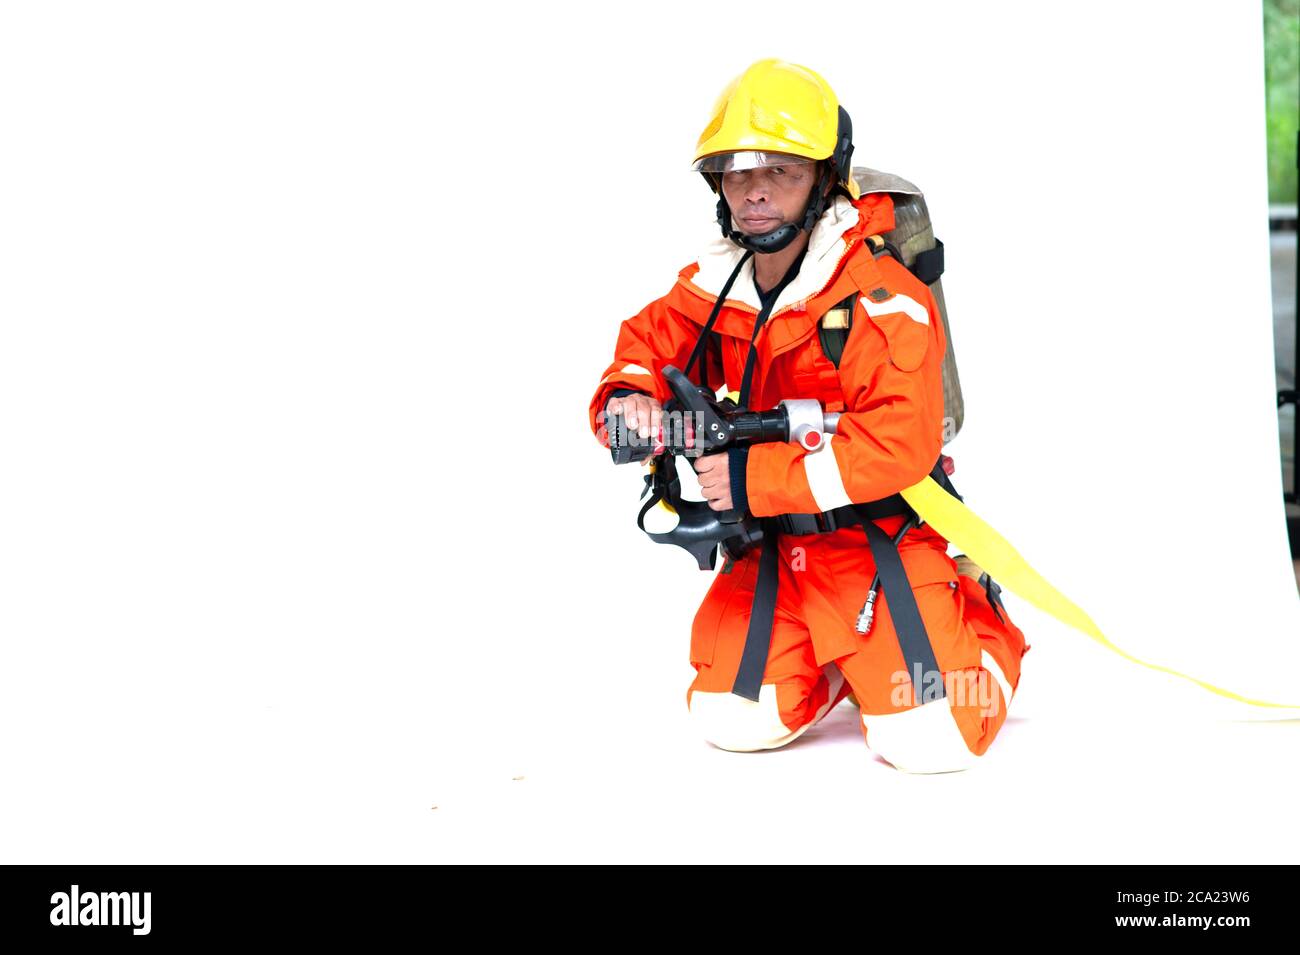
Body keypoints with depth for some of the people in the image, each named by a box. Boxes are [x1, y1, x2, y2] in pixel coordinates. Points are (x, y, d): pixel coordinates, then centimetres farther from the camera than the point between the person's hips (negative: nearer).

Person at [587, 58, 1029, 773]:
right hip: (769, 547, 5)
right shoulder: (712, 289, -2)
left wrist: (757, 478, -30)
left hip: (879, 535, -5)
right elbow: (649, 341, 14)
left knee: (932, 742, -15)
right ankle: (827, 659, 23)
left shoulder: (882, 299, -22)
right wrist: (629, 398, -12)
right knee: (734, 723, -7)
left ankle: (977, 625, 17)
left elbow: (899, 441, -28)